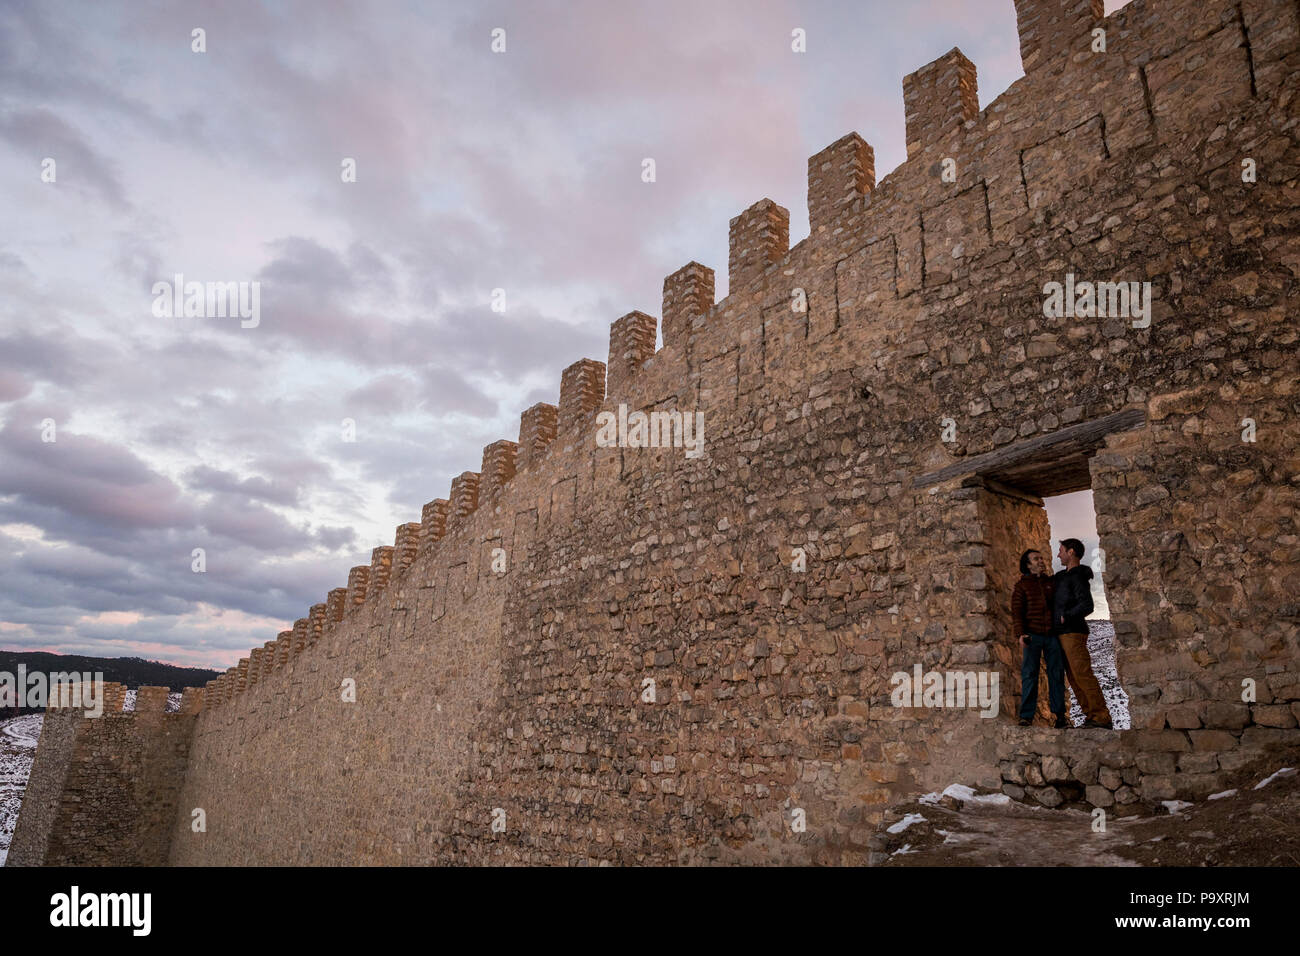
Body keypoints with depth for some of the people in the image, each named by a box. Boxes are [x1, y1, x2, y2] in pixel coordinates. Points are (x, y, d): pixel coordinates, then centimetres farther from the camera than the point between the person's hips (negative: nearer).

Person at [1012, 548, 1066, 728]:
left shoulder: (1051, 582, 17)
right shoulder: (1021, 585, 7)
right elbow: (1017, 611, -1)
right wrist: (1021, 633, -13)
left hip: (1053, 635, 3)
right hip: (1032, 635, -3)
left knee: (1056, 674, 2)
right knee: (1029, 675, -3)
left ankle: (1059, 714, 8)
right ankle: (1026, 715, 0)